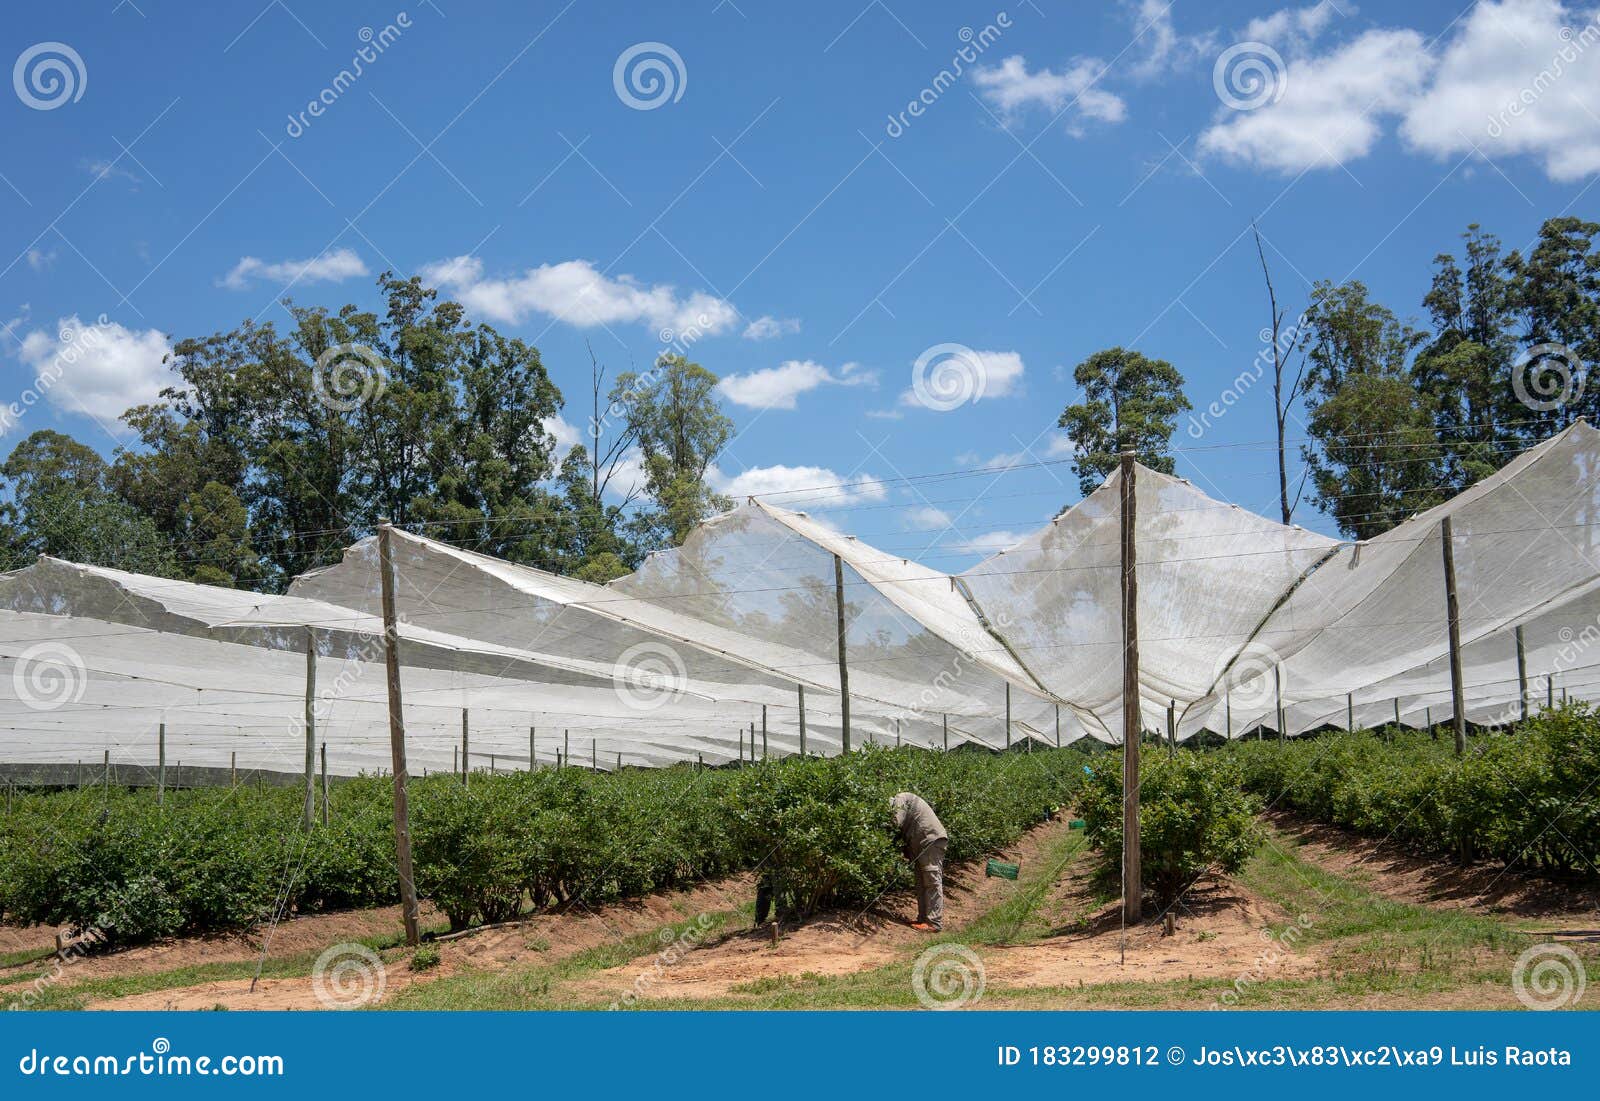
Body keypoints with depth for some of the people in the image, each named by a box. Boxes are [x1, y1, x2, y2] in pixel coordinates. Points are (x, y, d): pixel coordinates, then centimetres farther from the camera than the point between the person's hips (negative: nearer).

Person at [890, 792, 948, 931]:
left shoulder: (900, 799, -3)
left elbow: (897, 823, -15)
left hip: (931, 840, -10)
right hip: (922, 844, 10)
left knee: (933, 882, -10)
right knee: (921, 883, 14)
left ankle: (934, 922, -12)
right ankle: (923, 918, 18)